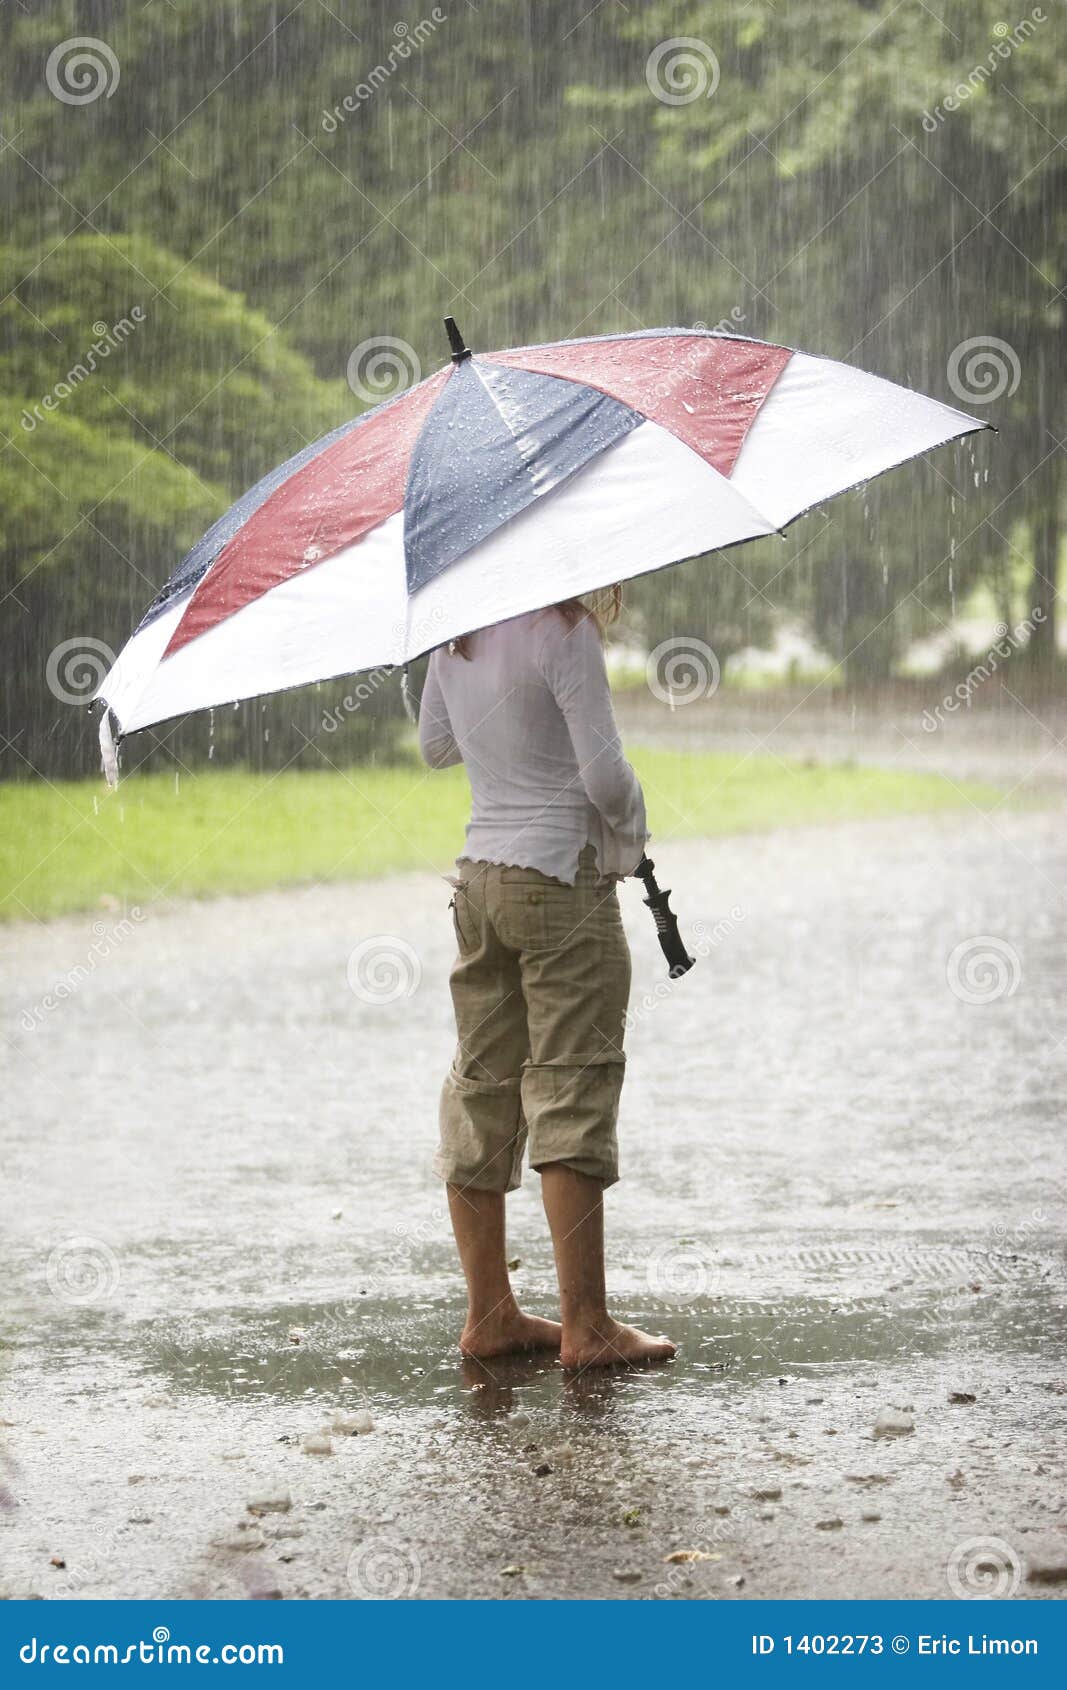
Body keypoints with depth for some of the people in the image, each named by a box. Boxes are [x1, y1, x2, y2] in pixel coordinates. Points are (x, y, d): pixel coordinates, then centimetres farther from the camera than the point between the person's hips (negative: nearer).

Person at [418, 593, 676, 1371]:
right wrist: (634, 825, 3)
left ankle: (489, 1312, 15)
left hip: (480, 876, 7)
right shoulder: (564, 632, -15)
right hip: (564, 878, -7)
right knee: (572, 1095, -5)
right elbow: (605, 775, -17)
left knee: (483, 1091, 10)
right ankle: (586, 1326, -5)